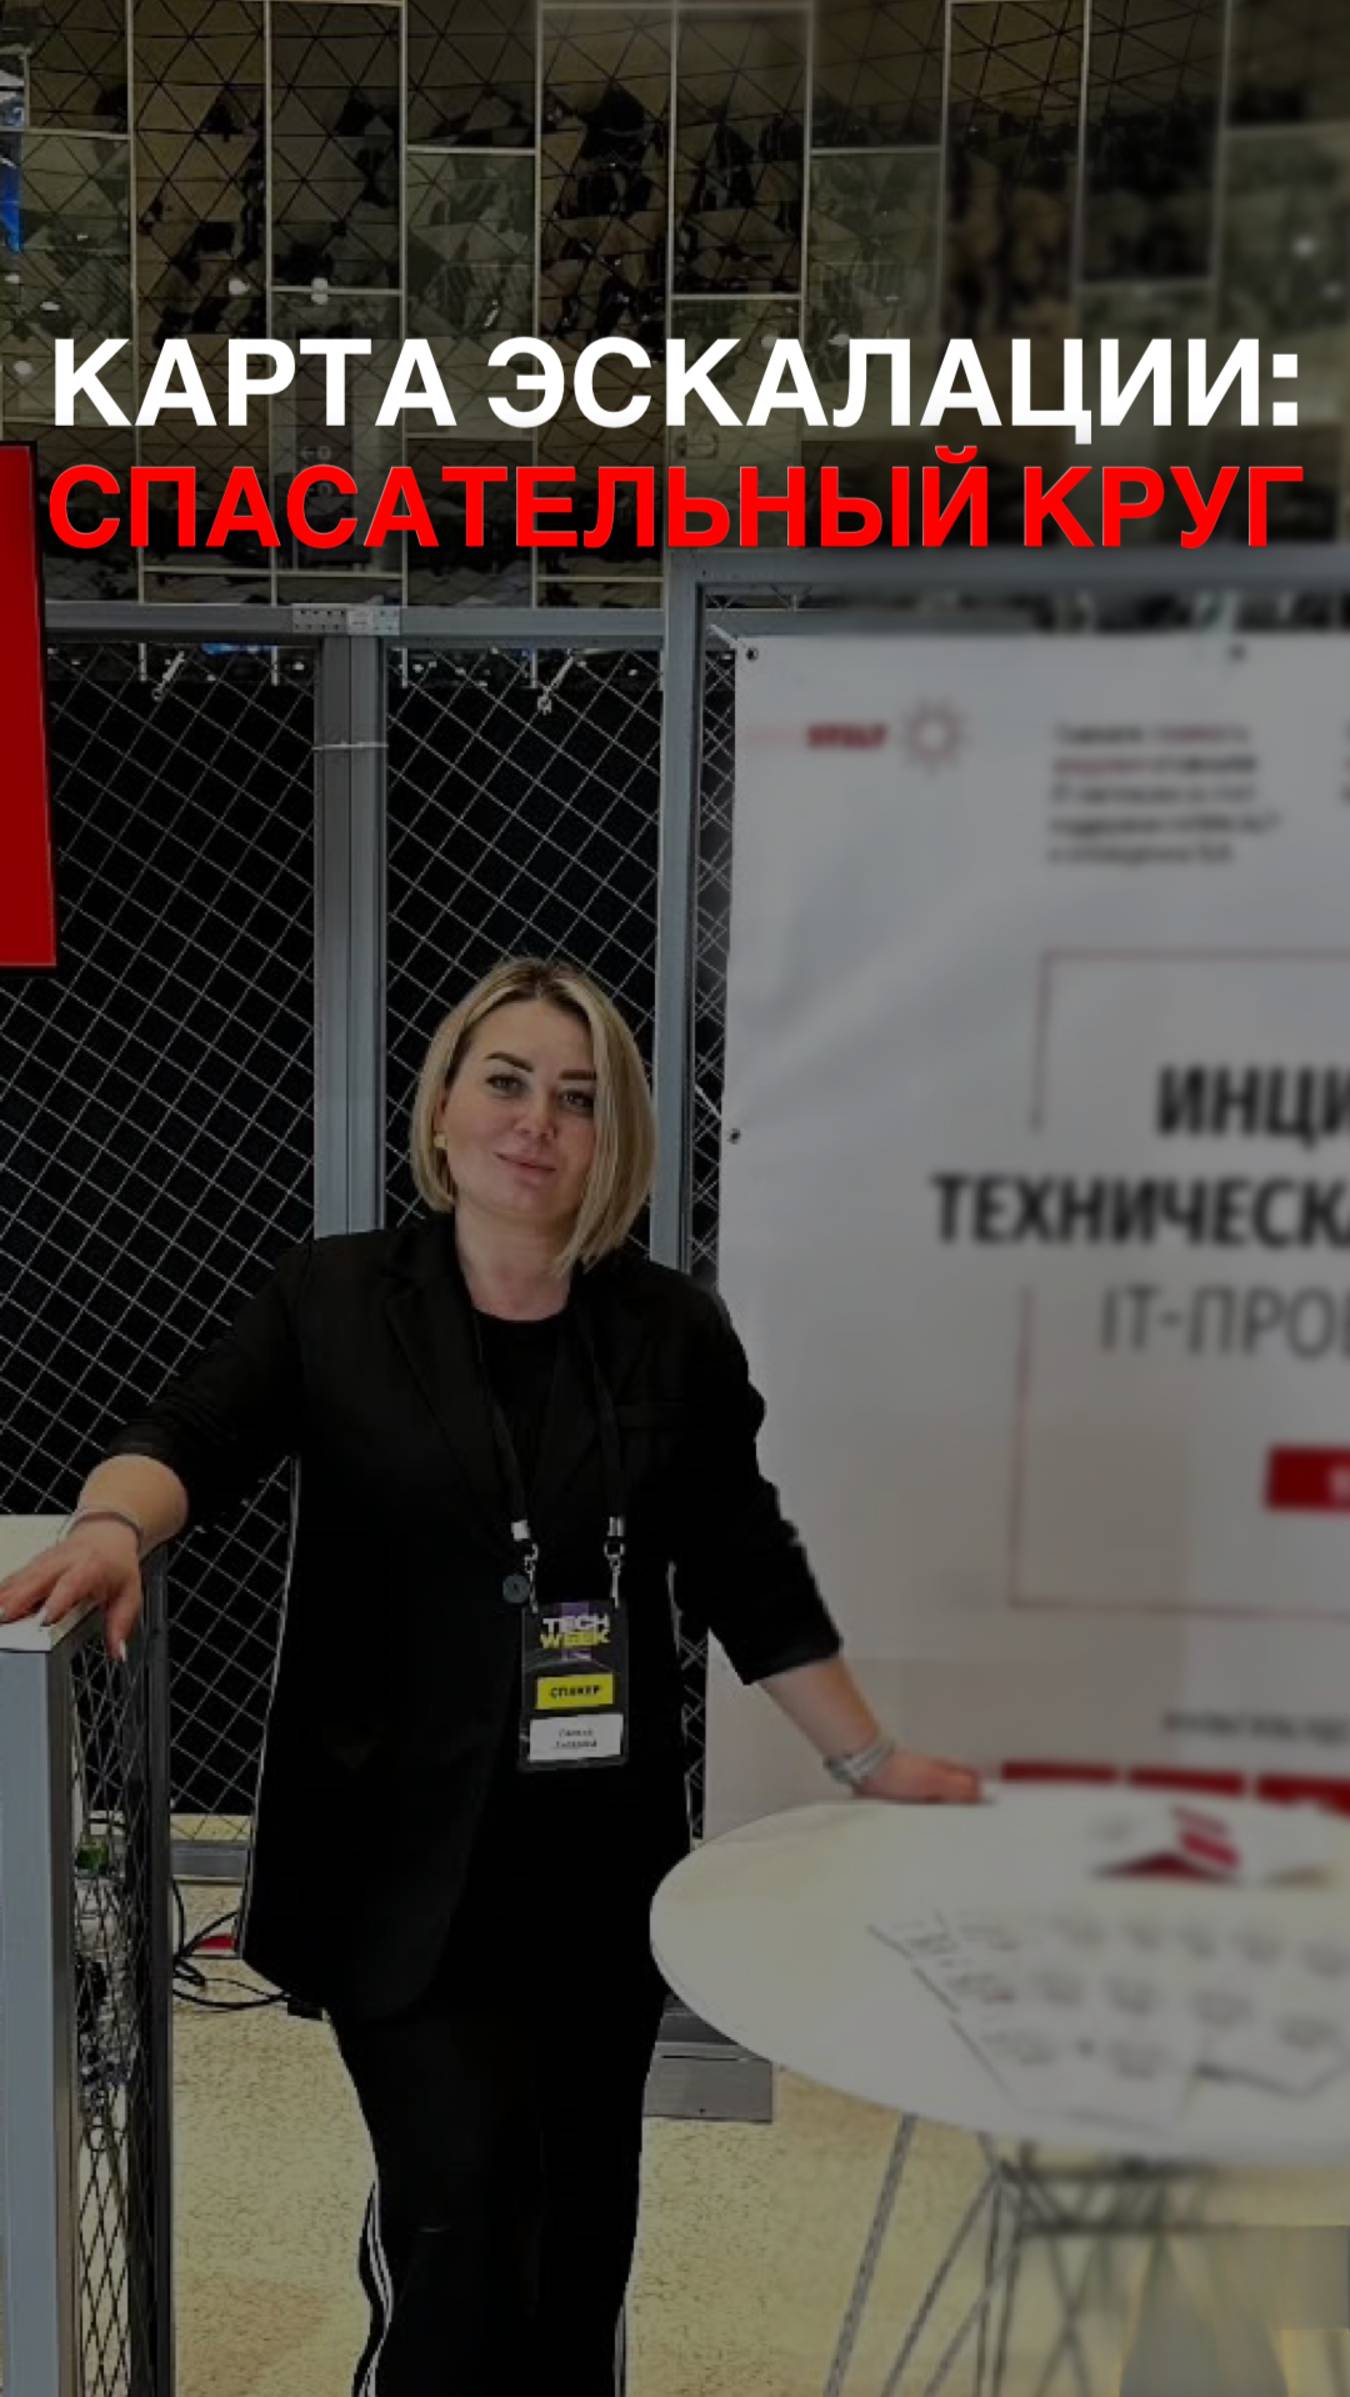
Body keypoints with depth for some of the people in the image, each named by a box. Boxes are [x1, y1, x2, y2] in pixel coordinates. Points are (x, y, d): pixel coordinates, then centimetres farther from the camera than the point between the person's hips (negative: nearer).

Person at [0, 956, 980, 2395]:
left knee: (580, 2228, 14)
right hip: (404, 1860, -2)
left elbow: (743, 1571, 7)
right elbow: (194, 1435, -14)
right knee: (462, 2213, -5)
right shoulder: (333, 1300, -2)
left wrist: (869, 1762, 8)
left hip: (602, 1859, 3)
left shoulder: (673, 1333, 1)